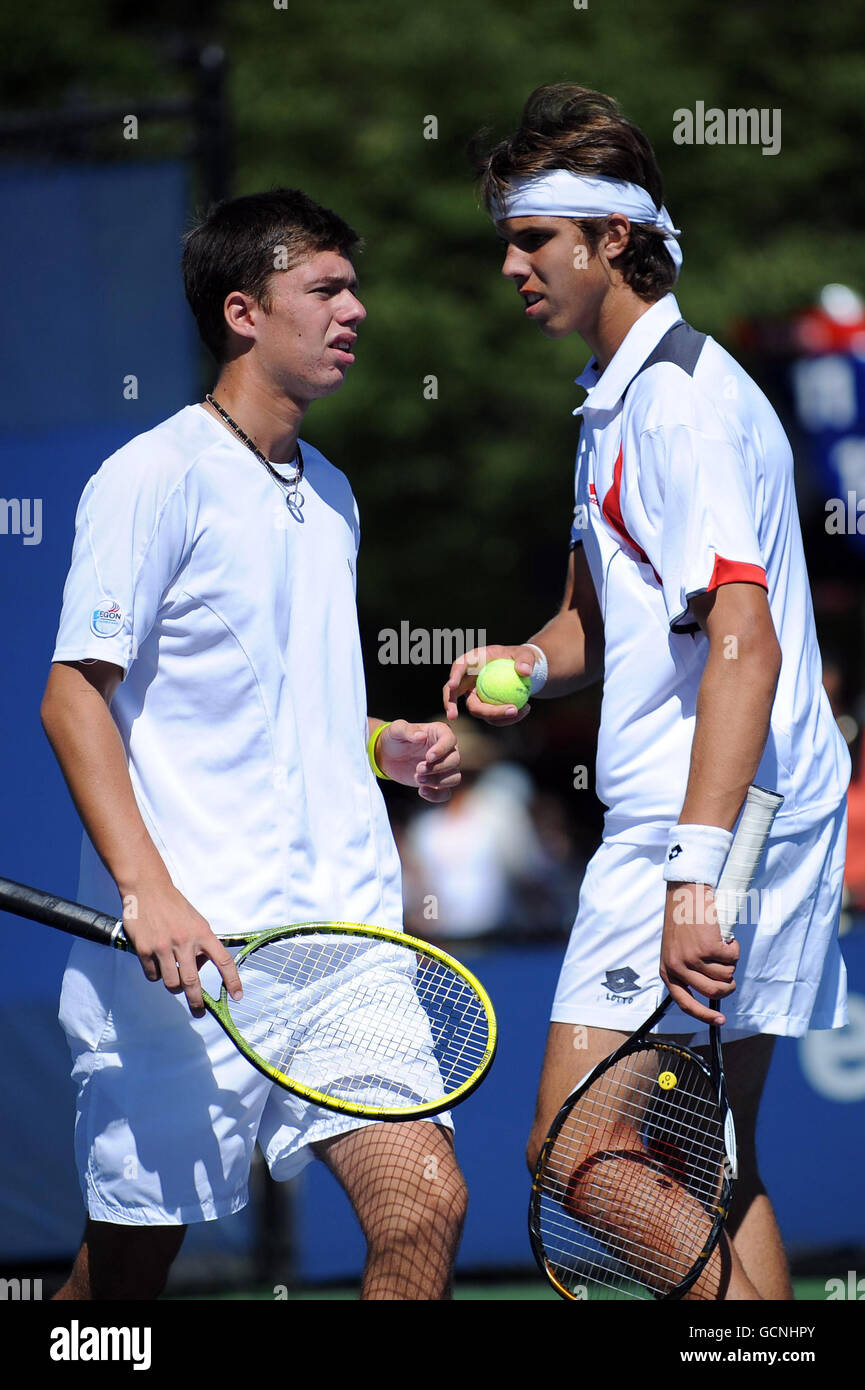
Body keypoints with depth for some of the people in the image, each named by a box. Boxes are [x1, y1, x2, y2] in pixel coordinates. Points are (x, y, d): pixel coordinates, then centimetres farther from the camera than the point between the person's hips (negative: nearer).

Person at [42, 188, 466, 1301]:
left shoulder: (330, 494, 19)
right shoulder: (155, 478, -6)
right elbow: (73, 697, -11)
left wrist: (389, 748, 11)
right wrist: (148, 892, -21)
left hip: (342, 933, 6)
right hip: (186, 951, -6)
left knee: (422, 1205, -11)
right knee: (131, 1256, 2)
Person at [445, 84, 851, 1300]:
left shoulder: (684, 399, -14)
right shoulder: (613, 400, 18)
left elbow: (744, 644, -24)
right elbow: (600, 609, 31)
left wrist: (695, 870, -31)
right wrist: (531, 663, 7)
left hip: (709, 825, -10)